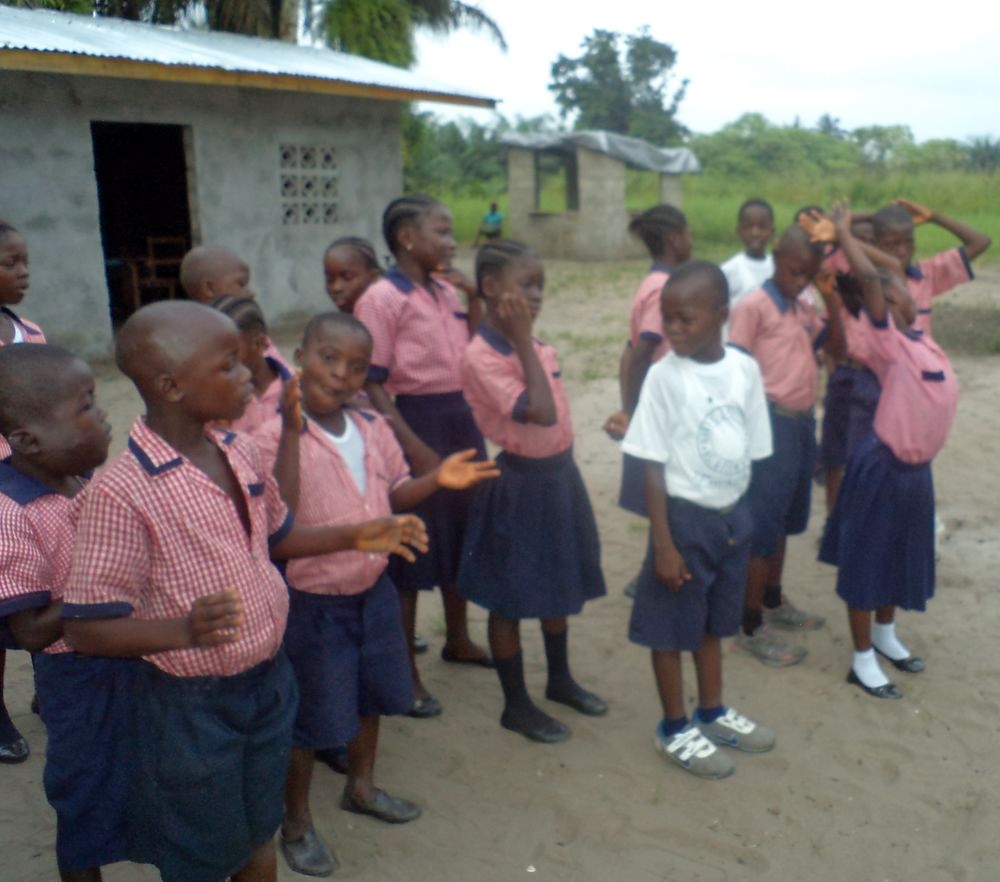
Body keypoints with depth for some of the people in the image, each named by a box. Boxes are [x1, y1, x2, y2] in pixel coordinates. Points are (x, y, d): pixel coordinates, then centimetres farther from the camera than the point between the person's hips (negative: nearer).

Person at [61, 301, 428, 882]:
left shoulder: (240, 453, -2)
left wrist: (356, 537, 4)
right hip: (191, 705, -6)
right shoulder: (122, 491, -24)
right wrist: (185, 629, -38)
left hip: (269, 681, 6)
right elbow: (86, 629, -23)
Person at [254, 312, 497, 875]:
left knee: (371, 697, 25)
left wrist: (438, 479, -7)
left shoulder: (374, 429, -2)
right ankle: (297, 822, 34)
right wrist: (292, 429, -39)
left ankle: (362, 786, 51)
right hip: (313, 602, -6)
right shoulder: (277, 438, -21)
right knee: (312, 718, 9)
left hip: (374, 591, 7)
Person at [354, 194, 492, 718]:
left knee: (461, 533, 19)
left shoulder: (446, 292, 10)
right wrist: (416, 449, -22)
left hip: (460, 420, 8)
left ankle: (457, 640, 41)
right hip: (413, 424, -8)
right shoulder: (382, 298, -12)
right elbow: (372, 385, -16)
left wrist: (474, 298, 5)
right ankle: (405, 674, 17)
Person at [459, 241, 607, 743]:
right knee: (510, 599, 7)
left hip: (559, 474, 8)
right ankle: (516, 705, 24)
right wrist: (523, 341, -24)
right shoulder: (480, 355, -20)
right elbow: (540, 412, -28)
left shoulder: (535, 346, 6)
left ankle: (560, 679, 42)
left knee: (559, 584, 22)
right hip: (521, 481, -8)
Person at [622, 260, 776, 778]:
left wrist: (740, 512, 8)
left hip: (734, 514, 5)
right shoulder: (665, 375, -16)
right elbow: (653, 465, -14)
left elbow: (752, 451, 6)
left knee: (714, 620, 21)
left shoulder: (745, 369, -3)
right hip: (685, 516, -4)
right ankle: (674, 729, 26)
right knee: (673, 625, 8)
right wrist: (663, 543, -15)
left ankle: (712, 713, 40)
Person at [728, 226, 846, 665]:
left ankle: (774, 602, 36)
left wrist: (831, 300, 1)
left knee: (784, 519, 19)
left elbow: (838, 349, 13)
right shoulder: (754, 305, -12)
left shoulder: (805, 308, 11)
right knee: (764, 527, -2)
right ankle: (751, 628, 8)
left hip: (803, 422, 8)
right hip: (772, 424, -8)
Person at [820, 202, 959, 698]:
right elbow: (868, 278, -29)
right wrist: (842, 231, -17)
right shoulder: (888, 343, -16)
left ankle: (884, 635, 41)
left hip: (918, 470, 8)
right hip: (884, 468, -8)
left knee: (901, 557, 21)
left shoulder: (924, 340, 6)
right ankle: (862, 660, 15)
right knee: (867, 560, 4)